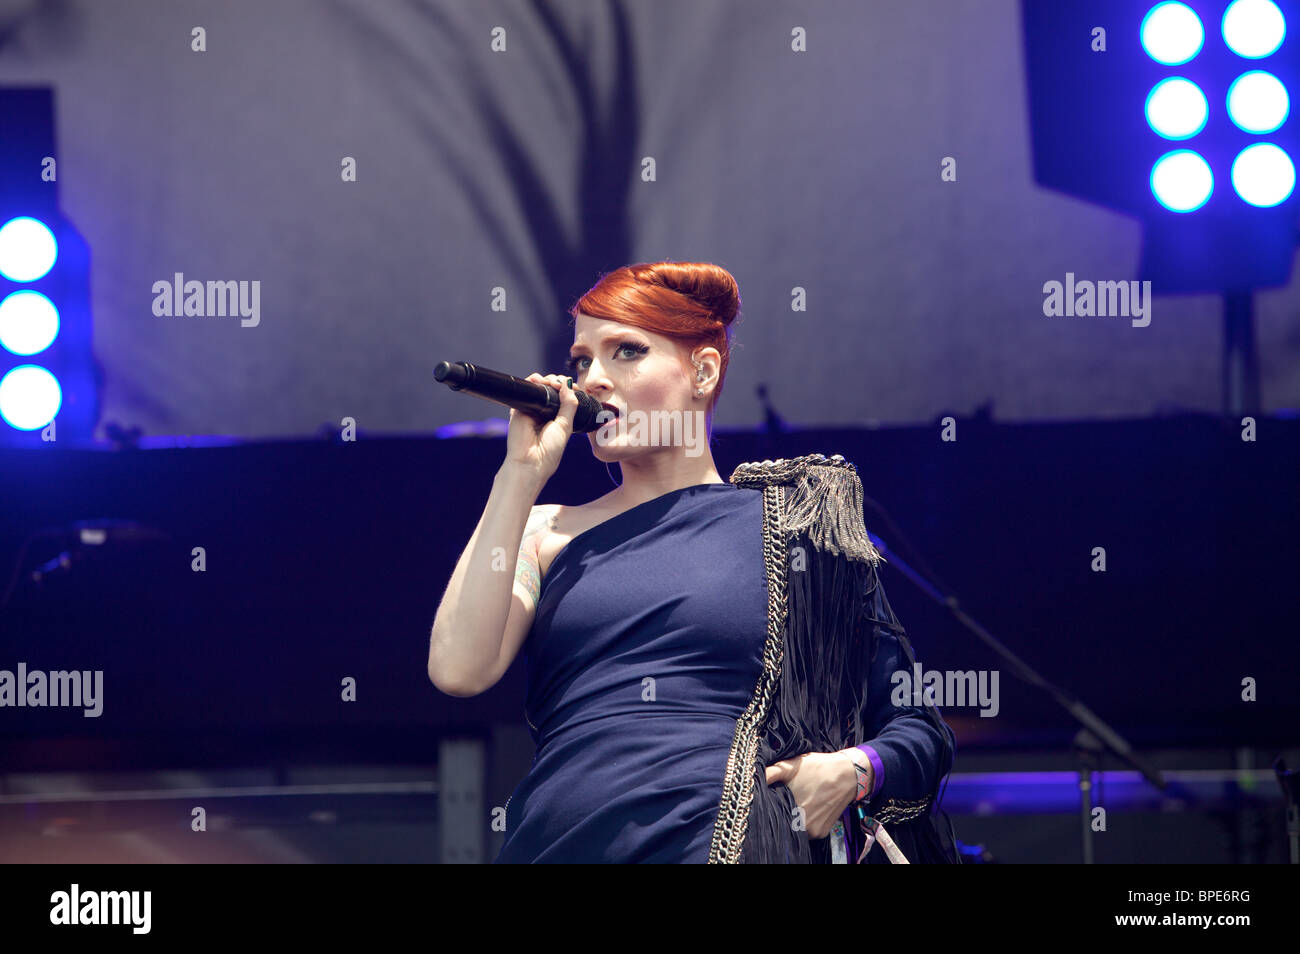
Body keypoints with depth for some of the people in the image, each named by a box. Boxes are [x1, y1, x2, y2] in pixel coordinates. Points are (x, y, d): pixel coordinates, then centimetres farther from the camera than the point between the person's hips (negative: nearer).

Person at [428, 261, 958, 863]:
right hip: (555, 844, 2)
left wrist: (854, 769, -6)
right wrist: (522, 472, 5)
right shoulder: (548, 532, 20)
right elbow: (458, 670, 0)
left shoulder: (794, 524, 14)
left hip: (729, 841, -2)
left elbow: (919, 727, 16)